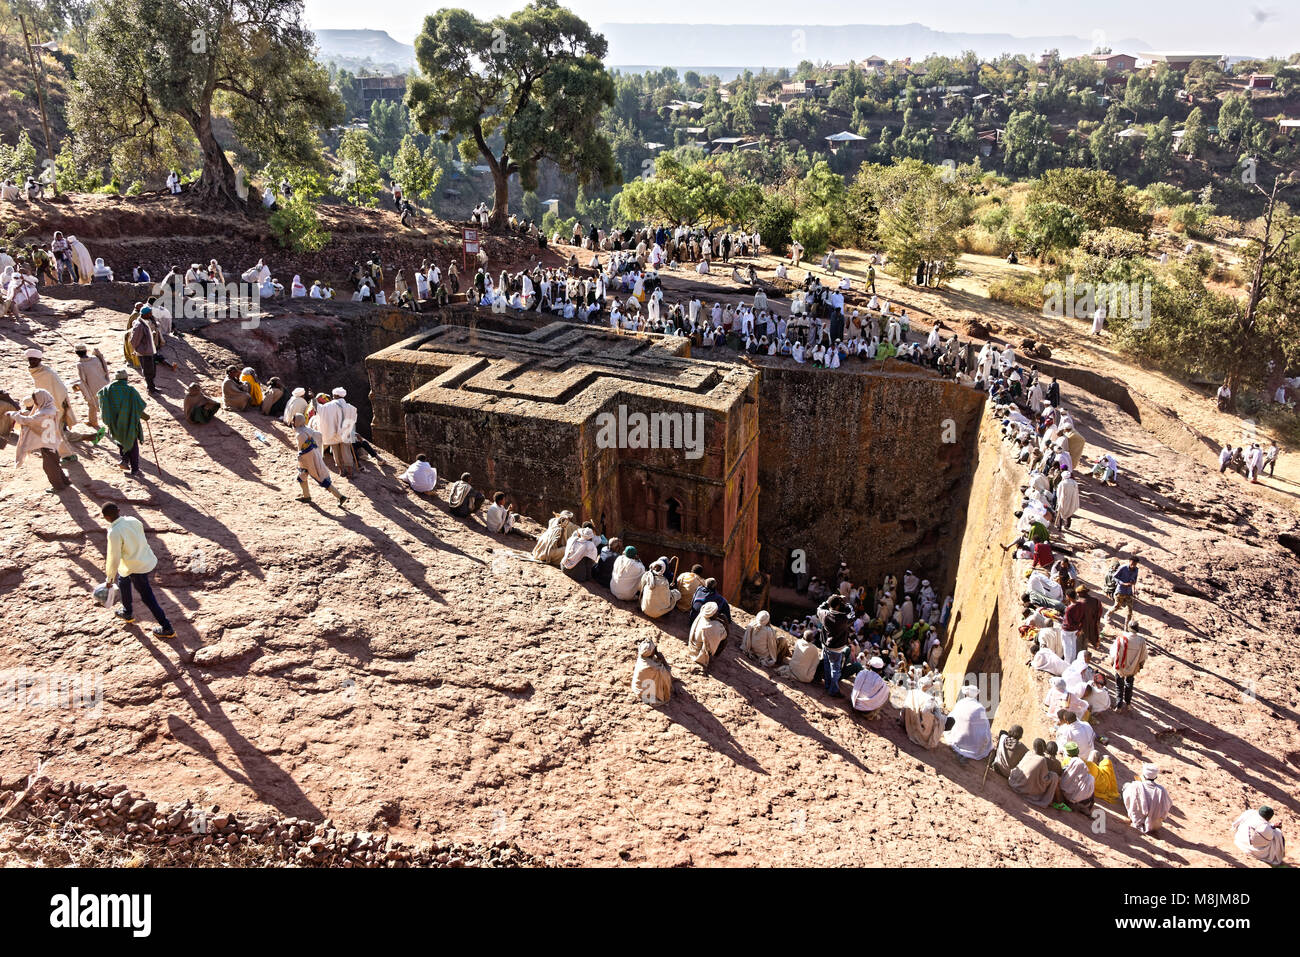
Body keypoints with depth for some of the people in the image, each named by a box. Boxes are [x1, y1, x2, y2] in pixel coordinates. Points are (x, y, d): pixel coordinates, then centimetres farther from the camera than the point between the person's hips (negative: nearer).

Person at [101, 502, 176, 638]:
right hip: (149, 560, 9)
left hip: (137, 569, -9)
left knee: (148, 598, 7)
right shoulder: (133, 520, -4)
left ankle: (167, 629, 18)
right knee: (122, 580, 32)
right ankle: (127, 613, 51)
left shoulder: (114, 533, -26)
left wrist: (109, 578, -3)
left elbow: (114, 559, -19)